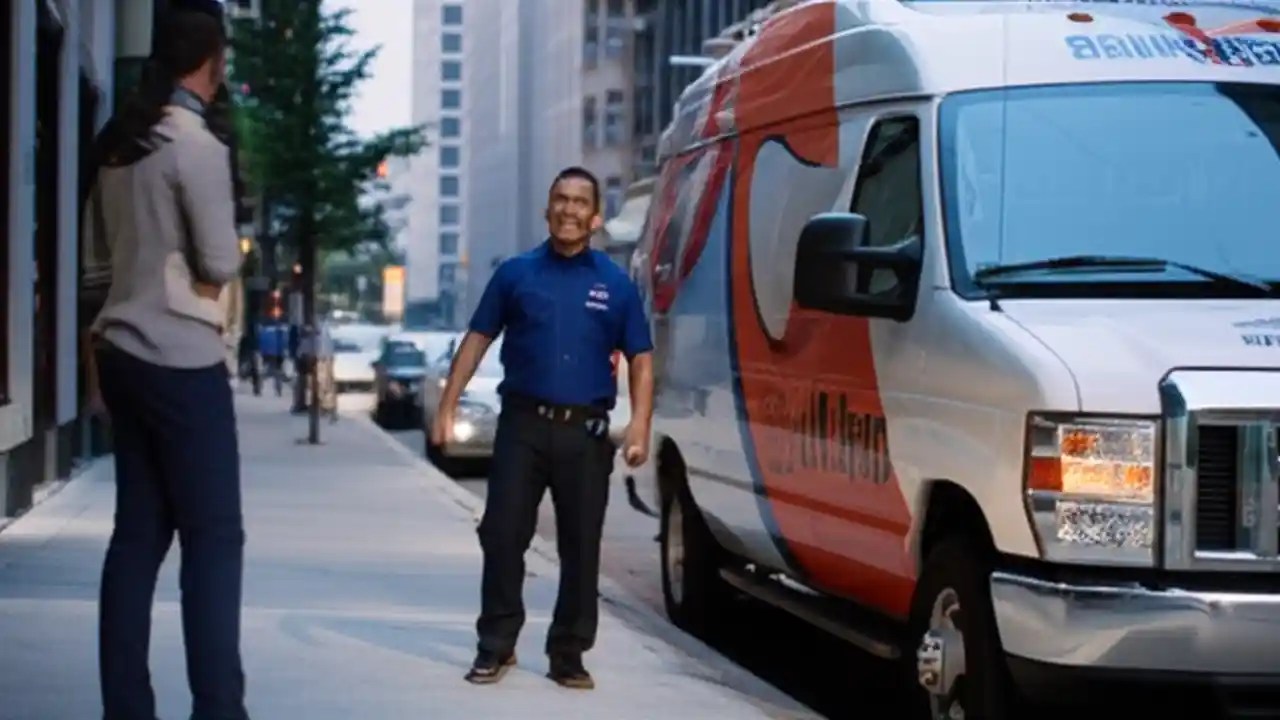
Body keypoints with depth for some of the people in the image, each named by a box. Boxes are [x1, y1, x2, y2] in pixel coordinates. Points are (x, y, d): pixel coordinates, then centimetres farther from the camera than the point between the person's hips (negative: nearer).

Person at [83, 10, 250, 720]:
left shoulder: (120, 142, 9)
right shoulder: (196, 145, -13)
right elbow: (222, 264, -11)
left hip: (123, 352, 8)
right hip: (181, 360, -8)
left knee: (137, 533, 9)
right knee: (213, 536, -4)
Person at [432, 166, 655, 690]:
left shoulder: (615, 284, 5)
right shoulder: (516, 273, 6)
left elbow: (641, 359, 5)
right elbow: (477, 340, 8)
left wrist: (640, 425, -8)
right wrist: (447, 407, 1)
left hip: (585, 431, 0)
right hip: (523, 424, 0)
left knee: (581, 546, 4)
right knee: (502, 534, -2)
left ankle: (569, 653, 14)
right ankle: (496, 646, 11)